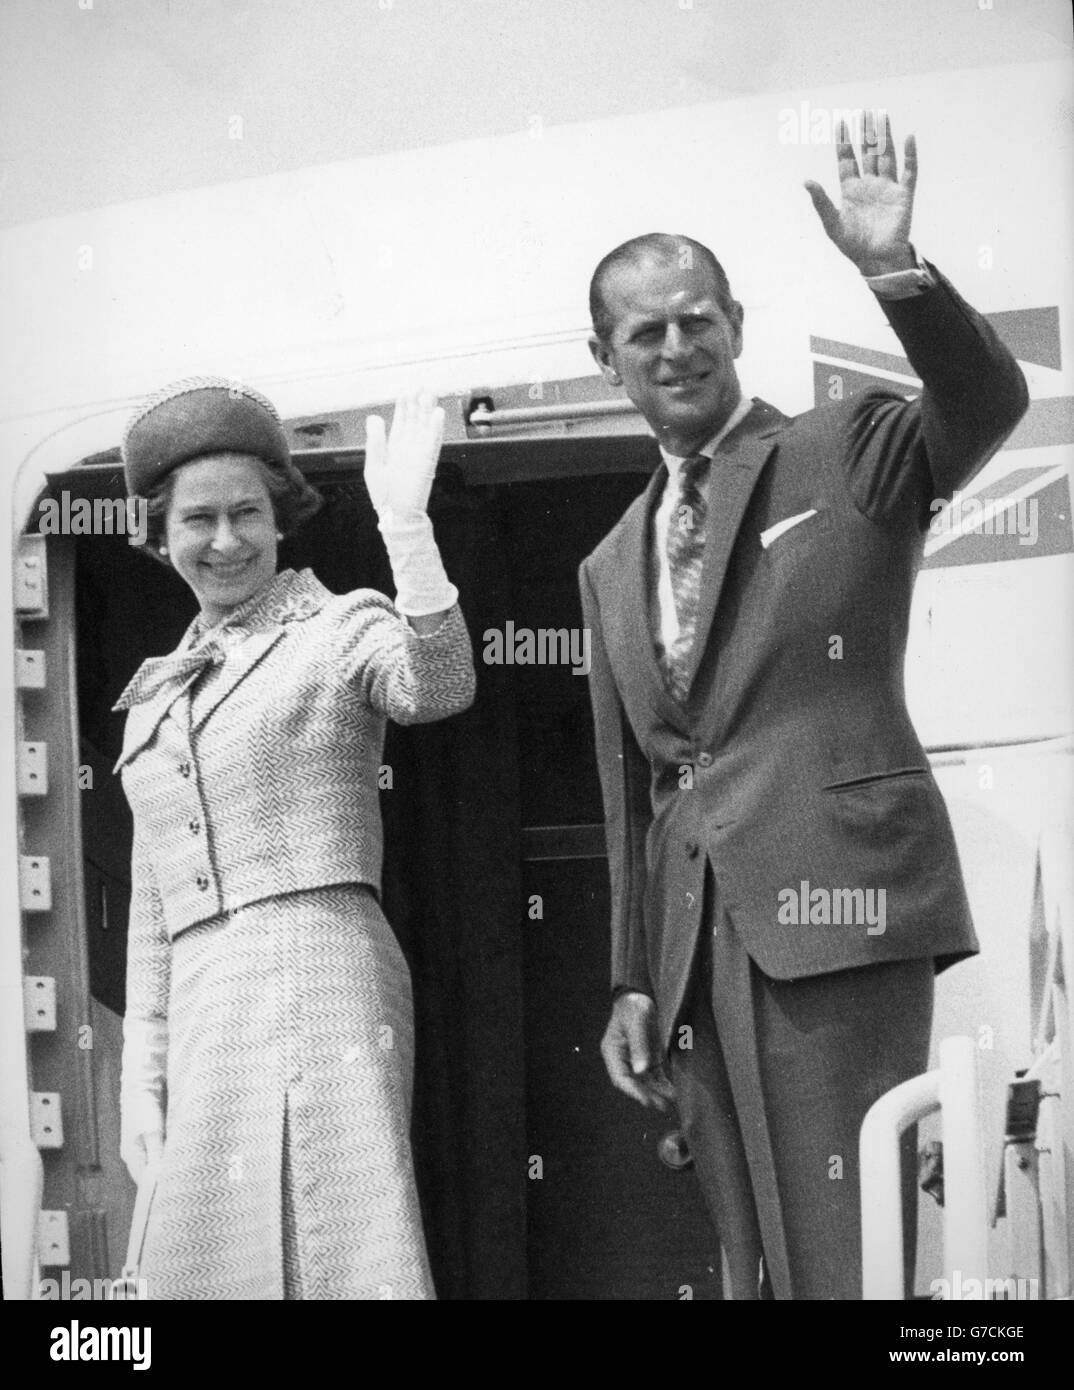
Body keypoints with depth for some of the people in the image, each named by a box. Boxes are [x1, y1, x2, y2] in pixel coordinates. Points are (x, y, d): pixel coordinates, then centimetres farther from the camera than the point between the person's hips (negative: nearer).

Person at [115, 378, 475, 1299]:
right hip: (204, 1015, 6)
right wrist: (143, 1073, 14)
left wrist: (404, 521, -27)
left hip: (321, 980, -6)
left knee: (348, 1254, -14)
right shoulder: (158, 696, 21)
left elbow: (439, 688, -19)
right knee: (208, 1257, 0)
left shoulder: (341, 628, 5)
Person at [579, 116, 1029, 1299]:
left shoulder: (850, 451, 5)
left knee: (848, 1259, -12)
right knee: (758, 1270, 7)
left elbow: (988, 403, -15)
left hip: (833, 901, -6)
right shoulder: (610, 566, 21)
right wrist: (633, 981, 15)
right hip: (696, 936, 6)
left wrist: (897, 272, -29)